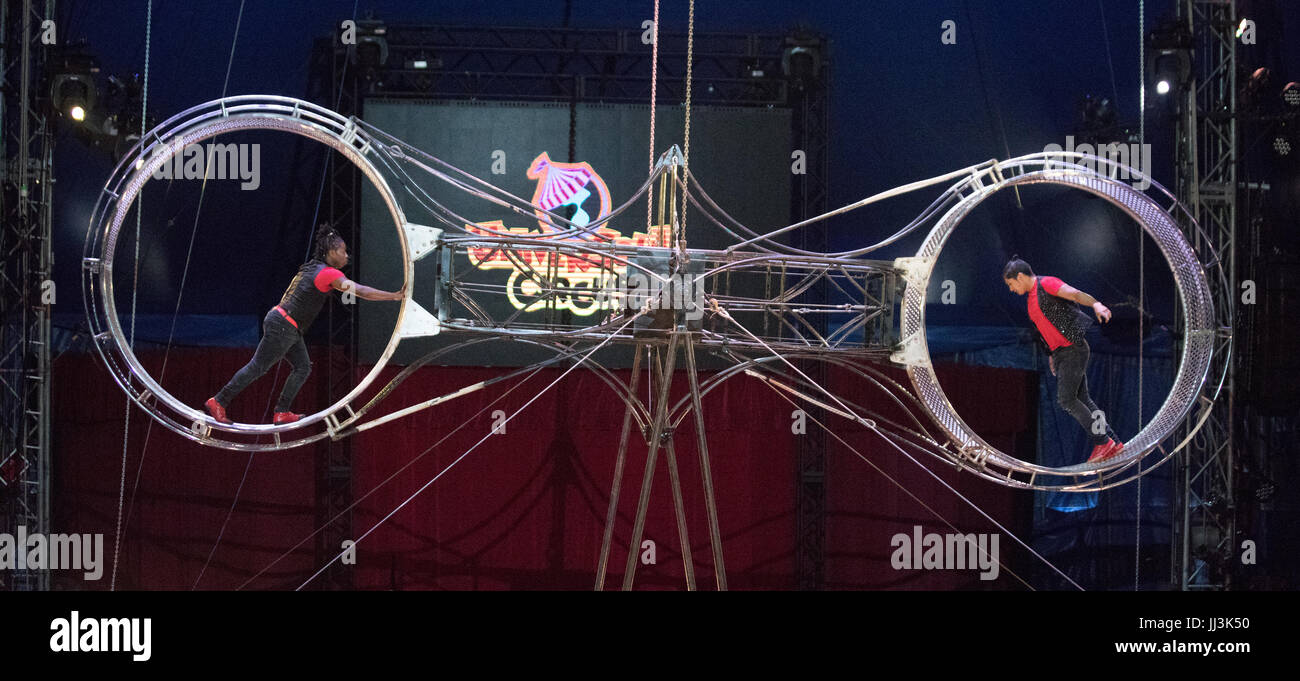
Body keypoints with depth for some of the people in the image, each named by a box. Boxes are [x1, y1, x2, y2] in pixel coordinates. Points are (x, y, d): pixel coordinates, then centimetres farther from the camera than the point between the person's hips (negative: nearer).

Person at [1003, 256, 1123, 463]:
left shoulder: (1047, 283, -11)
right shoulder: (1031, 297, 18)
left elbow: (1074, 293, -27)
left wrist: (1095, 304, -45)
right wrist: (1052, 355, 25)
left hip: (1073, 349, -9)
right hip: (1061, 353, 9)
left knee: (1066, 399, -12)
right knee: (1081, 399, 8)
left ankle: (1102, 441, -5)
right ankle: (1114, 443, 12)